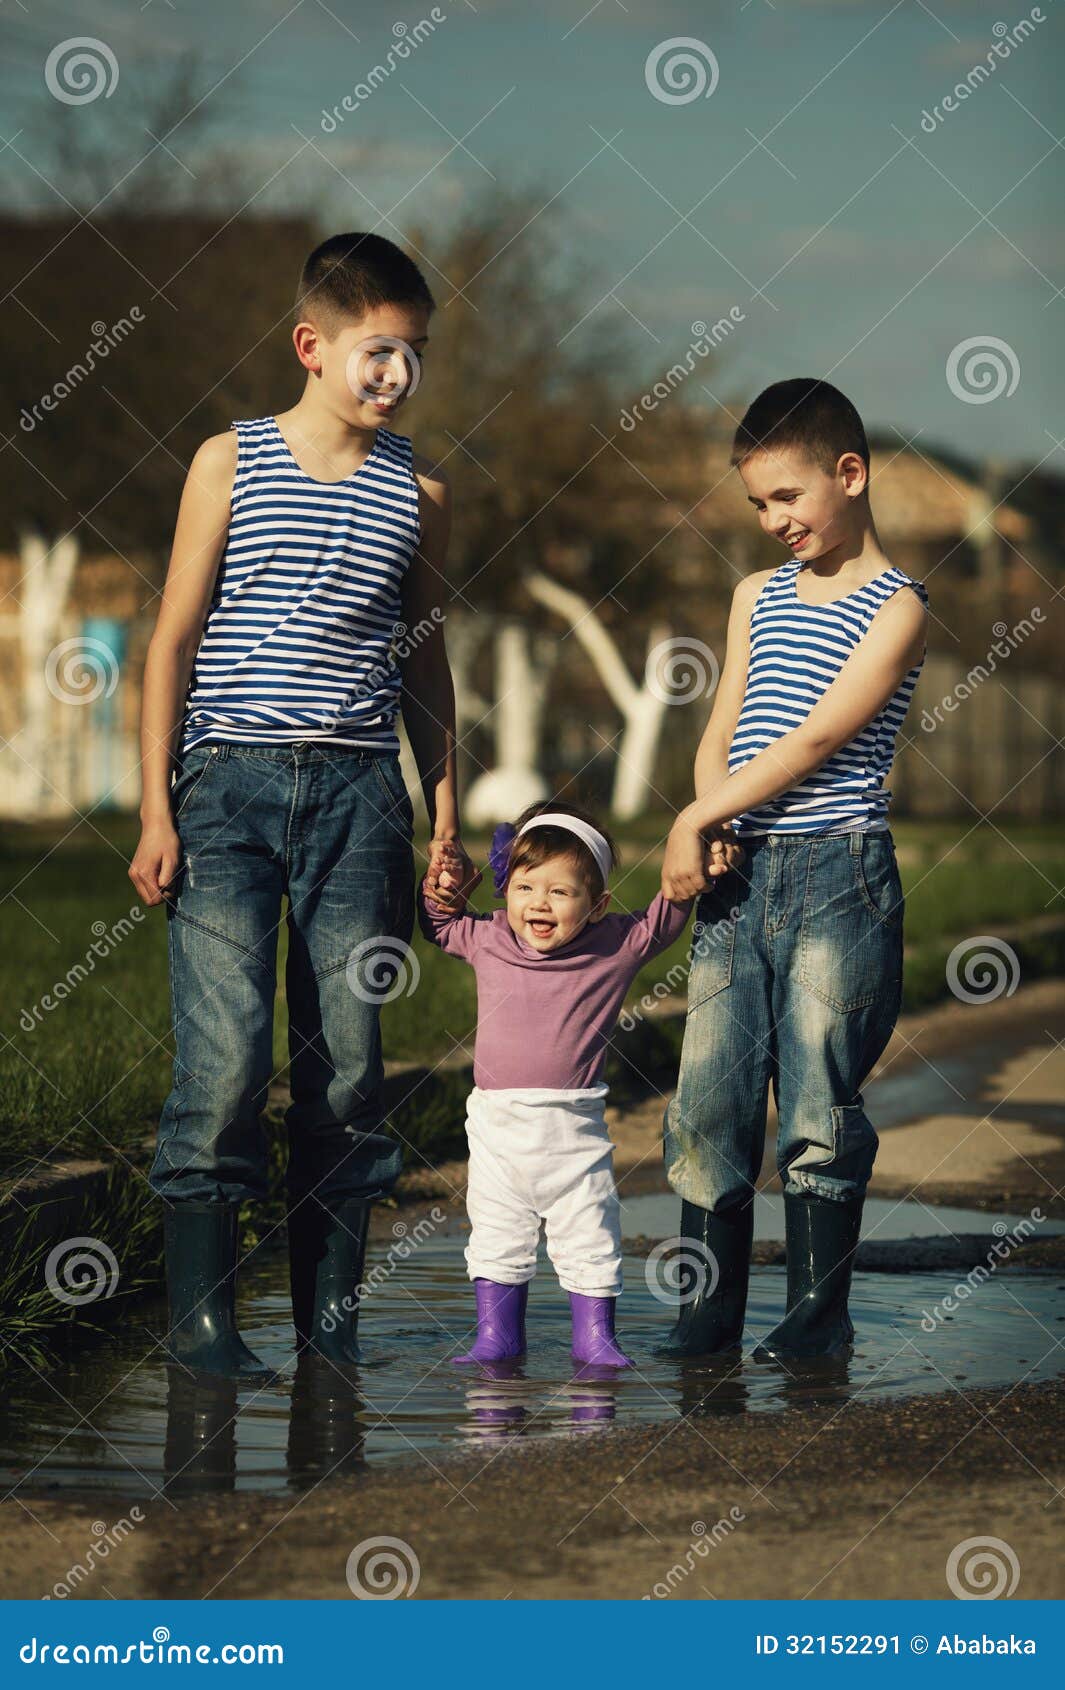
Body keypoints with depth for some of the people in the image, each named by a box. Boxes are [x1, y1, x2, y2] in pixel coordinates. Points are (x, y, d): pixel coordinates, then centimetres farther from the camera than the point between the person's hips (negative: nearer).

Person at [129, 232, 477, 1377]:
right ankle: (200, 1311, -2)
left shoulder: (419, 492, 11)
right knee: (224, 1055, -10)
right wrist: (156, 810, -2)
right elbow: (174, 639, 4)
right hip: (229, 779, -2)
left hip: (359, 790, 3)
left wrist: (446, 813, 13)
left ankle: (330, 1311, 10)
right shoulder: (231, 463, 4)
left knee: (348, 1059, 1)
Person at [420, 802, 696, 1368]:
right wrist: (440, 889, 6)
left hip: (572, 1129, -2)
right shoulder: (487, 941, 4)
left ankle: (594, 1336, 15)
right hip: (496, 1124, 2)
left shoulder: (615, 947, -3)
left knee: (588, 1236, 3)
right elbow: (438, 925, 23)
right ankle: (497, 1337, 20)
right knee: (497, 1236, 10)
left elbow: (664, 919, 7)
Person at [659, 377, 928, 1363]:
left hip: (837, 875, -6)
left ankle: (818, 1320, 7)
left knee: (818, 1113, -3)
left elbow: (817, 739, -9)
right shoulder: (757, 596, 19)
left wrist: (698, 817, -8)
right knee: (706, 1106, 1)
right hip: (740, 878, 6)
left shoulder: (896, 608, -2)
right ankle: (704, 1326, 7)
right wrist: (703, 829, -3)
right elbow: (722, 735, 16)